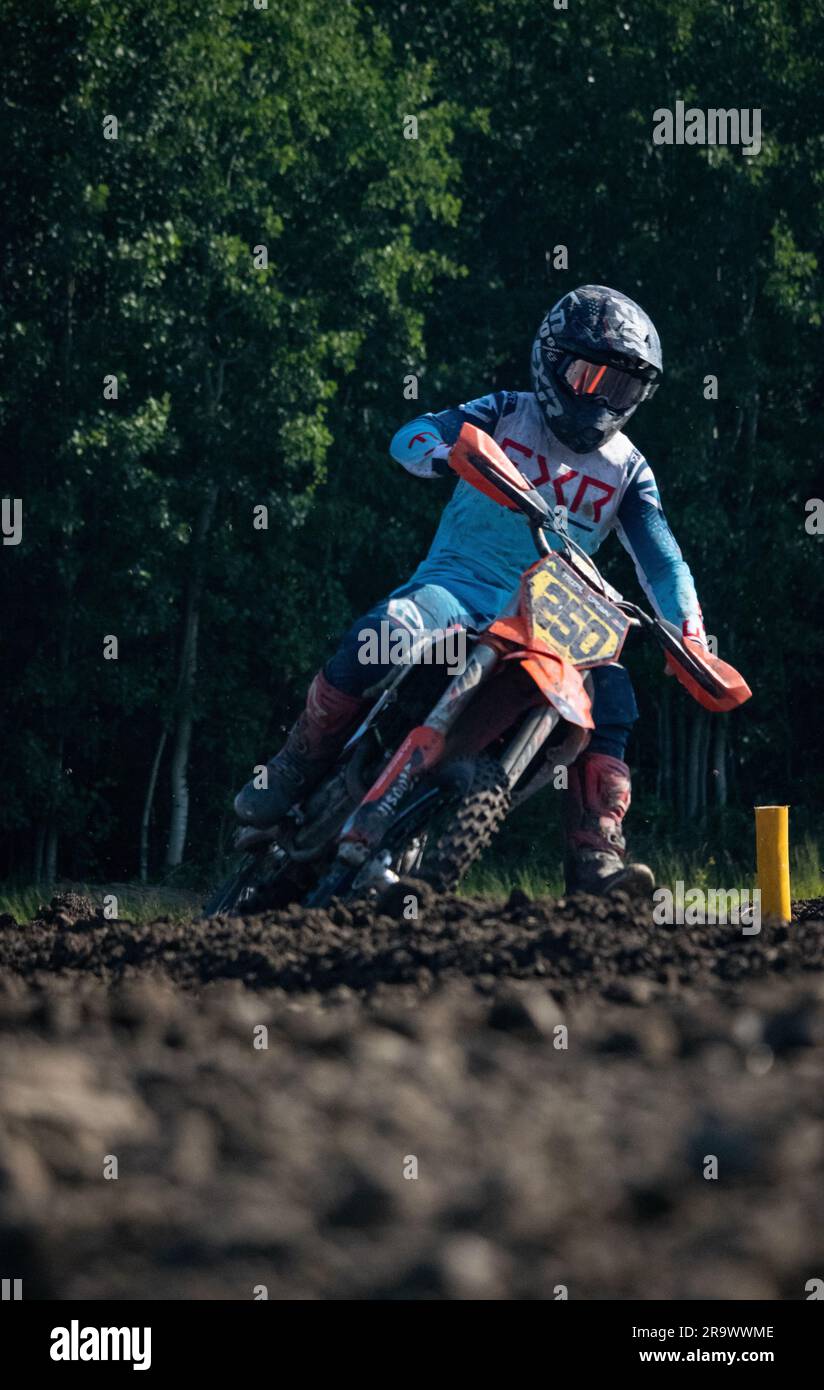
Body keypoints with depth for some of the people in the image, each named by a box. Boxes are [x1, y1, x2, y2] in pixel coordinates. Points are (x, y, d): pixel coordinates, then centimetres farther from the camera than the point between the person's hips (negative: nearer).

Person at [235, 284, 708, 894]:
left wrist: (693, 645, -9)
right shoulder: (508, 415, 4)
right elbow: (411, 437, -8)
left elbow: (664, 563, 6)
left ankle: (596, 860, -24)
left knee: (611, 691, -23)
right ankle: (298, 766, -14)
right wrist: (453, 454, -32)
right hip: (458, 583, -3)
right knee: (380, 634, -33)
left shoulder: (628, 469, 11)